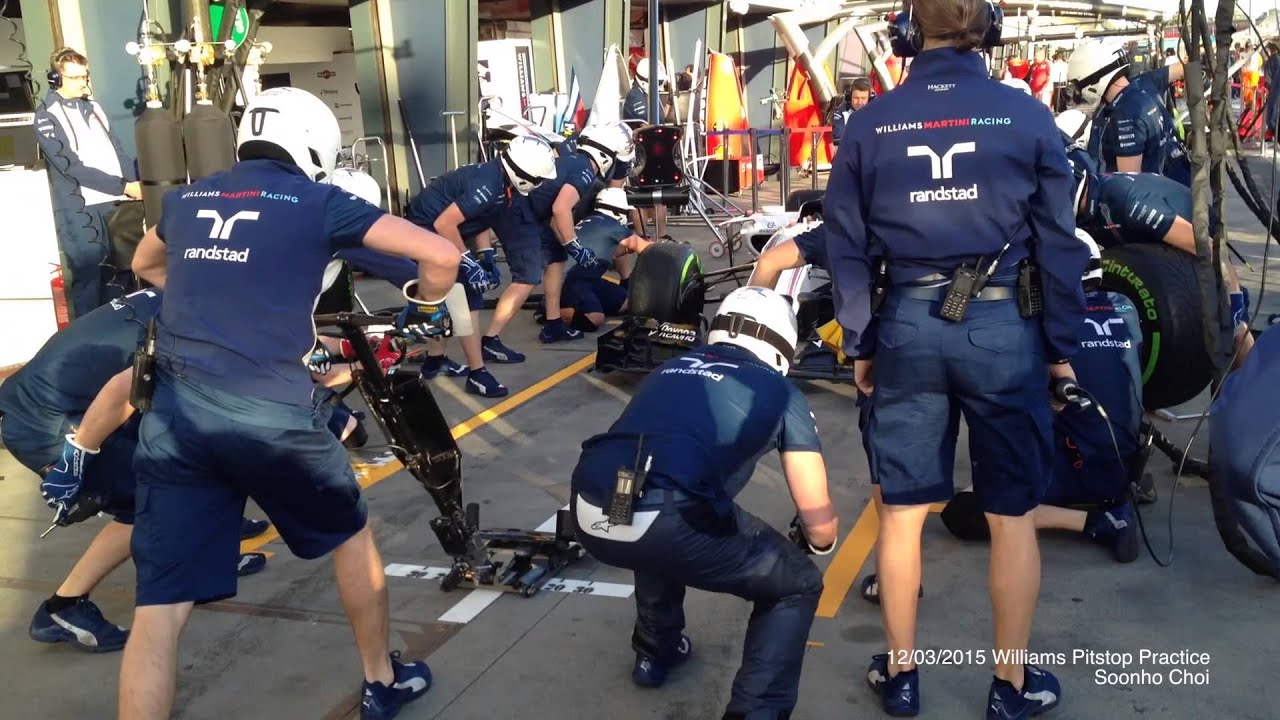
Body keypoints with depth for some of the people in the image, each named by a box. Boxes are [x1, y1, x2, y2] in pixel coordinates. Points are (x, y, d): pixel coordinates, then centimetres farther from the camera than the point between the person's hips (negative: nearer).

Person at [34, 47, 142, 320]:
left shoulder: (92, 106, 14)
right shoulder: (48, 116, -6)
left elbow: (116, 149, 13)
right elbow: (71, 166, -14)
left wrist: (135, 183, -4)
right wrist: (124, 186, -17)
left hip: (116, 203, 6)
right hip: (81, 210, -6)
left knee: (121, 273, 14)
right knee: (88, 279, -2)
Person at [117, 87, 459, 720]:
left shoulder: (187, 198, 19)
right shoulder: (318, 201, 4)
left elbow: (145, 266, 40)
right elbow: (441, 254, -3)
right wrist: (424, 311, 16)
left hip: (173, 412, 4)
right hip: (267, 413, -3)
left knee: (159, 610, 5)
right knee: (351, 534, 22)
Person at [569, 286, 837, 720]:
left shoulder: (671, 369, 30)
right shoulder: (781, 392, 18)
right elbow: (821, 527, 16)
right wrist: (814, 539, 43)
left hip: (587, 516, 6)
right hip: (665, 523, -6)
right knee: (798, 586, 19)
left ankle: (656, 651, 52)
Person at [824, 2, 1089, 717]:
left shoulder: (870, 123, 1)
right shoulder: (1028, 115, -3)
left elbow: (847, 245, 5)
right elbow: (1058, 242, 0)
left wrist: (859, 344, 14)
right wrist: (1062, 346, 10)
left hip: (907, 325, 2)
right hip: (1003, 325, -1)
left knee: (902, 509, 13)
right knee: (1013, 514, 11)